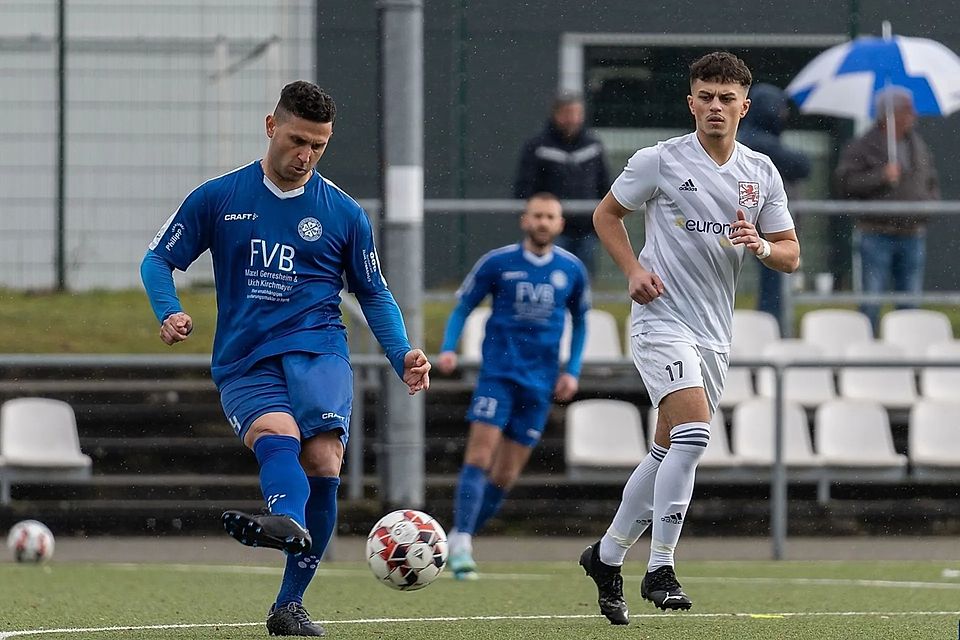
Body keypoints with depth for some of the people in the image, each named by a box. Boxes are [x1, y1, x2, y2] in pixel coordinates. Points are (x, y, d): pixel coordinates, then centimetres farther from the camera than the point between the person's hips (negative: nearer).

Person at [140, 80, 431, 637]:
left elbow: (375, 294, 21)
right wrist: (170, 313, -7)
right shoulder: (218, 198, 9)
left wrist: (403, 355, 5)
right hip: (244, 365, -1)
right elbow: (159, 260, 13)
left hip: (317, 347, 1)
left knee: (322, 459, -24)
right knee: (277, 434, -33)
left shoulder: (344, 213, 12)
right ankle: (289, 523, -66)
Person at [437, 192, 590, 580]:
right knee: (480, 456, -17)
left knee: (506, 475, 3)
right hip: (498, 371, -3)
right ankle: (460, 541, -15)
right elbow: (462, 307, 6)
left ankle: (463, 542, 16)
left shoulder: (572, 270, 6)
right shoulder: (497, 263, -2)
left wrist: (572, 371, 8)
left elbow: (579, 321, 20)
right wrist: (448, 349, -10)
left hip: (540, 381, 3)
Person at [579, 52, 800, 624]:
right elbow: (607, 214, 8)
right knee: (693, 433, -23)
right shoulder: (661, 161, -5)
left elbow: (791, 256, 10)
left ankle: (607, 556, 27)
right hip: (663, 317, -6)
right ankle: (661, 569, -19)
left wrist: (761, 245, -13)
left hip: (715, 334, 6)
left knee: (667, 453, 11)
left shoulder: (762, 173, 8)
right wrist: (633, 269, -7)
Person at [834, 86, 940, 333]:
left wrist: (930, 200, 4)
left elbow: (932, 182, 25)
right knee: (872, 300, -5)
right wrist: (881, 177, -20)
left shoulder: (918, 147, 14)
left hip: (912, 235, 5)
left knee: (911, 301, 8)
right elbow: (844, 182, -13)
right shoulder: (863, 147, -4)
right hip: (877, 235, -5)